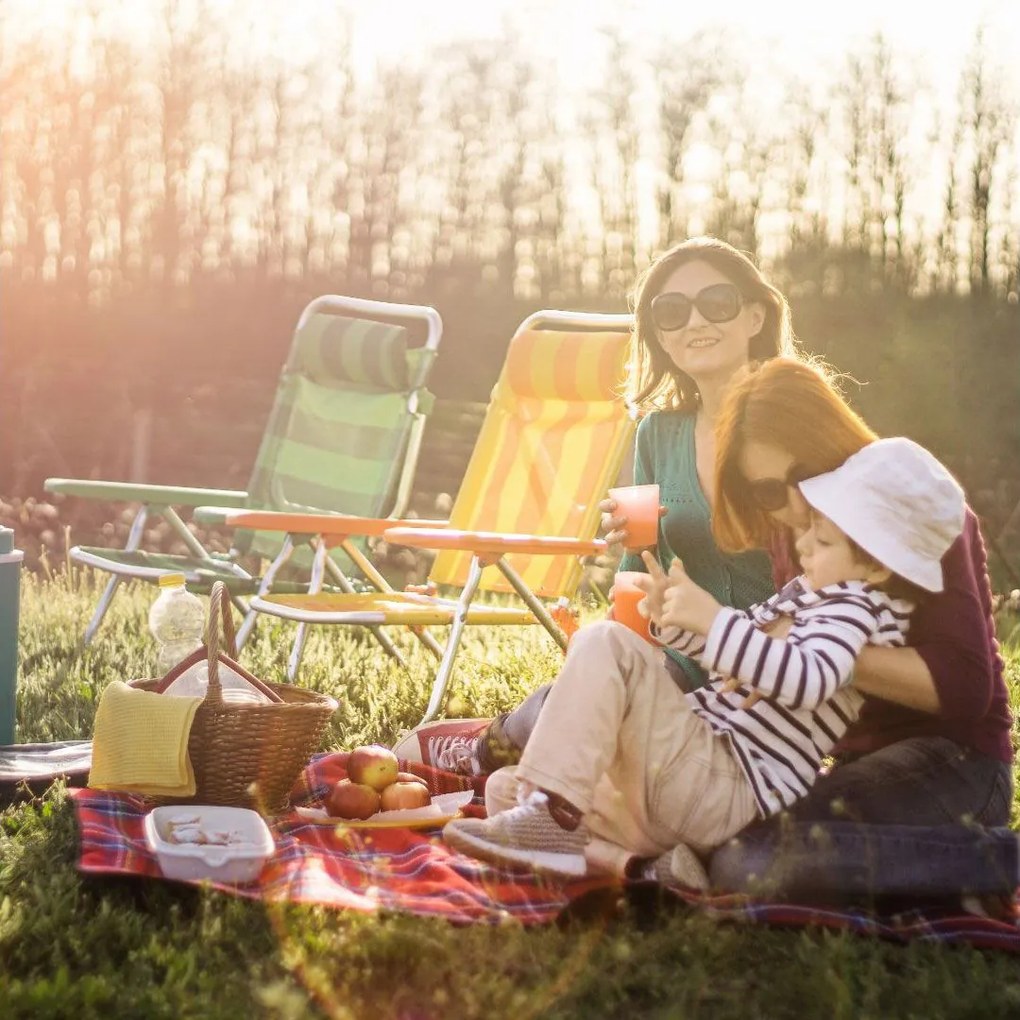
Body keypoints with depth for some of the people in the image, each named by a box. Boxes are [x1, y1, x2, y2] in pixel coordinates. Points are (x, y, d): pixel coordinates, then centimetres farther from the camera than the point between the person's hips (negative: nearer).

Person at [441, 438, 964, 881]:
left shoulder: (852, 608, -11)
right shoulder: (808, 594, 19)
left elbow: (808, 679, -32)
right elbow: (738, 652, 29)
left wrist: (714, 621, -35)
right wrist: (675, 618, 12)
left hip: (724, 788, -11)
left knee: (607, 646, -23)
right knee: (506, 787, 17)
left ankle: (554, 817, -26)